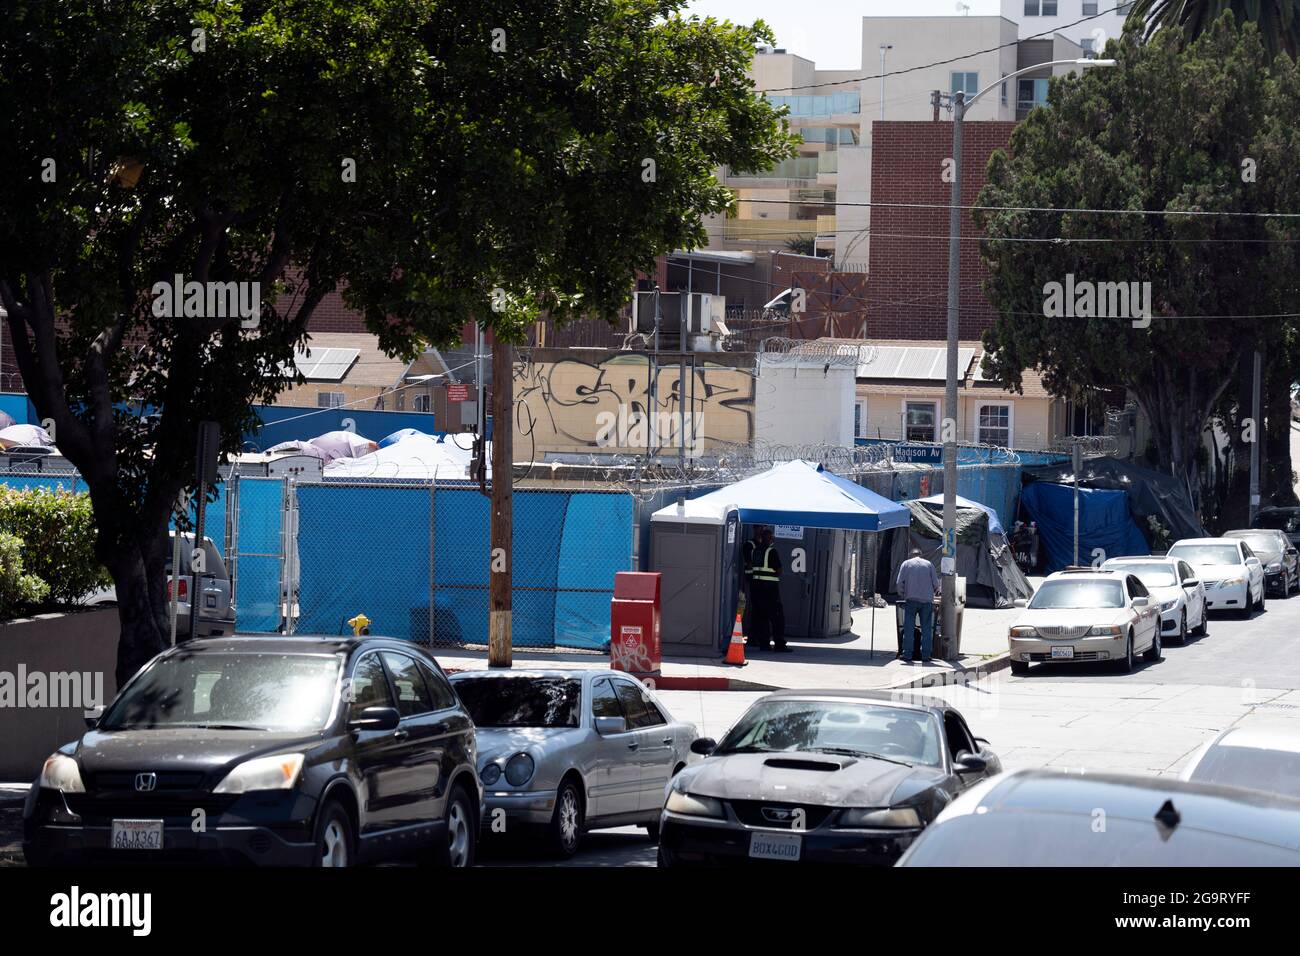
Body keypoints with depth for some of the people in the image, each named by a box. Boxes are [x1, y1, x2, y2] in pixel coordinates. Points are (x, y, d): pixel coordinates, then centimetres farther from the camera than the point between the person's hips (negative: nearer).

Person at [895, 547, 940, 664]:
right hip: (927, 600, 1)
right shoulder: (929, 564, 9)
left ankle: (907, 655, -4)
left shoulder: (906, 564, 7)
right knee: (927, 629, 4)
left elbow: (899, 583, 0)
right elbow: (936, 583, 5)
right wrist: (933, 593, 23)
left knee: (908, 629, 1)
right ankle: (925, 656, 1)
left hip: (911, 599, -1)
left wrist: (902, 595, 15)